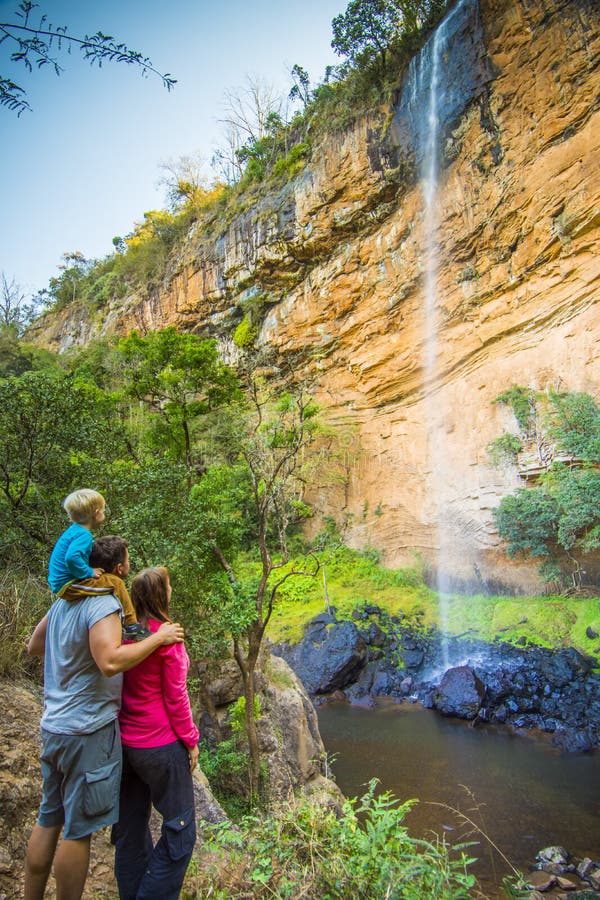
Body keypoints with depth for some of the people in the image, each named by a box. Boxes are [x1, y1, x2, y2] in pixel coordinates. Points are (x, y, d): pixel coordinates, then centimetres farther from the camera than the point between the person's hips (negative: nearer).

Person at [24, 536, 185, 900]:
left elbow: (34, 645, 18)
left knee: (48, 821, 19)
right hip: (88, 729, -9)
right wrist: (158, 637, -24)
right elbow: (111, 662, -33)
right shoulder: (105, 605, -20)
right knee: (79, 830, 5)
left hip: (54, 724, 9)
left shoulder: (64, 600, 7)